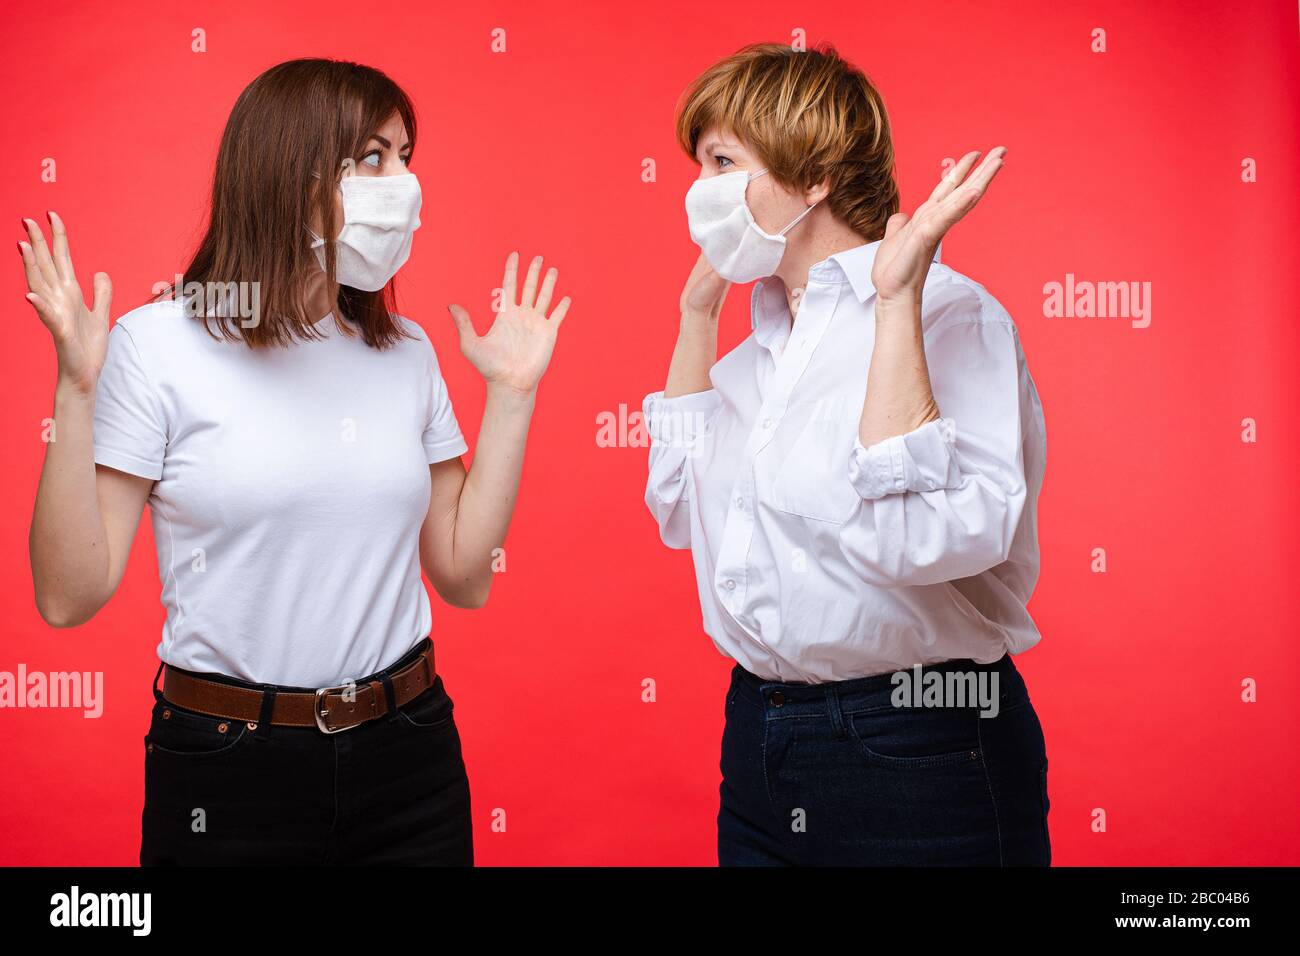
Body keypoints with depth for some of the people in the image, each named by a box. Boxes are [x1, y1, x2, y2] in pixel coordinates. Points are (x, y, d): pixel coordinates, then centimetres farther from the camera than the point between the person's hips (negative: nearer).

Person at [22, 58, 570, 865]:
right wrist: (77, 386, -19)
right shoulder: (158, 345, -8)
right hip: (228, 771, -4)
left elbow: (465, 575, 4)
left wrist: (512, 392, 3)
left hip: (408, 752, 4)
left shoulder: (406, 350, 4)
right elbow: (71, 595, -11)